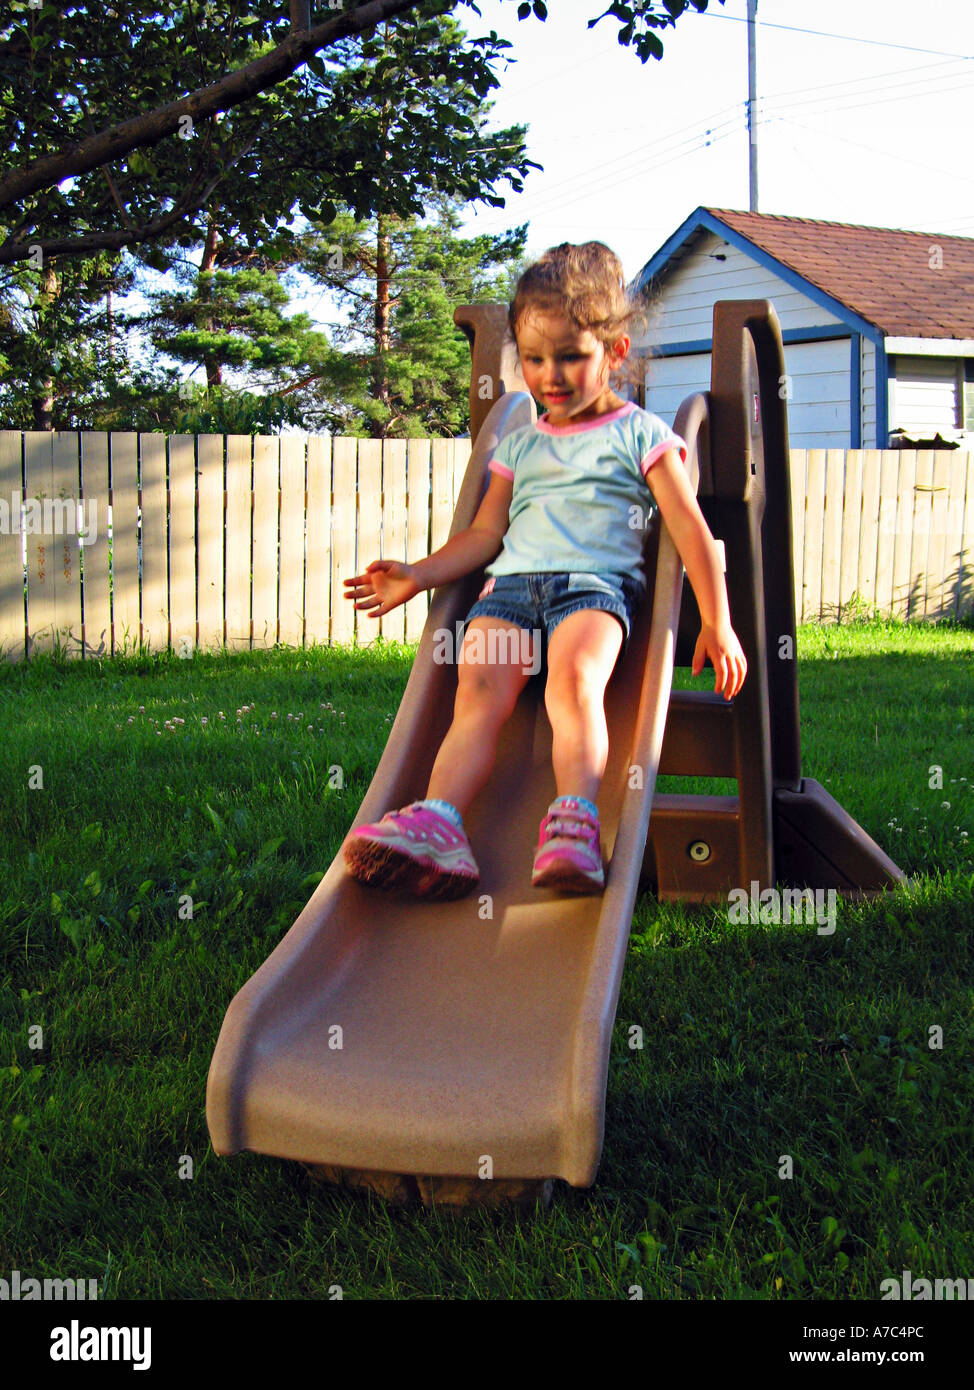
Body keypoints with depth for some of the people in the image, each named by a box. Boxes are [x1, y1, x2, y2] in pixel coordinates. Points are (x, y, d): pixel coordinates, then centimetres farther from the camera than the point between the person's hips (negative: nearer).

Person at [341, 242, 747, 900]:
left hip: (596, 581, -3)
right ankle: (439, 822, -43)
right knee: (479, 690, -25)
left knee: (575, 678, -36)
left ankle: (577, 824, -50)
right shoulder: (520, 445, 28)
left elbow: (690, 530, 10)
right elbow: (485, 534, 28)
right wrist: (417, 575, 13)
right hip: (510, 585, 4)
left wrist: (717, 624, 3)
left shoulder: (640, 434, 15)